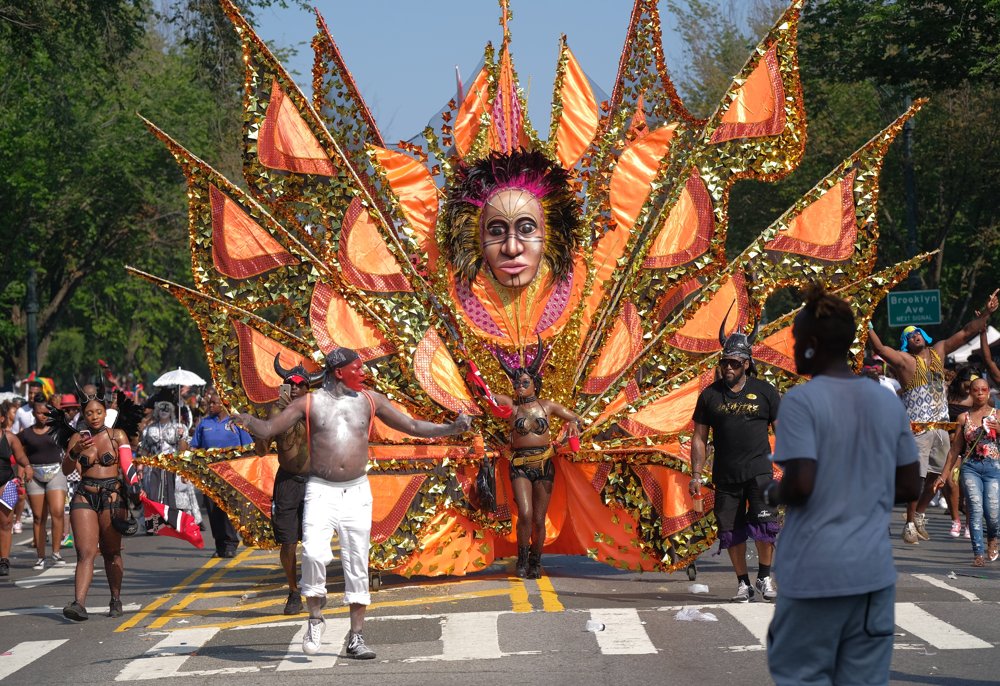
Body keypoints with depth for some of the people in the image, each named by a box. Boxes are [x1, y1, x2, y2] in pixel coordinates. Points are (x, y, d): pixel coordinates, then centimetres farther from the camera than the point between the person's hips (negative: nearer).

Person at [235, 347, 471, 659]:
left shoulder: (370, 400, 9)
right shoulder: (310, 403, 3)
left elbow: (413, 426, 14)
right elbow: (267, 430, 3)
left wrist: (451, 429, 4)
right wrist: (246, 419, -18)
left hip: (357, 492, 3)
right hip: (321, 491, -2)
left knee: (357, 566, 3)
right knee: (314, 553, -22)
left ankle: (356, 637, 11)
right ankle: (315, 616, 0)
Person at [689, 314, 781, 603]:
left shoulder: (764, 392, 4)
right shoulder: (711, 395, 7)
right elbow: (699, 437, 11)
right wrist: (696, 475, 5)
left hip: (759, 471, -2)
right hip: (725, 475, 2)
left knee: (765, 526, -14)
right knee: (731, 532, 3)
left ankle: (764, 577, 5)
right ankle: (743, 583, 16)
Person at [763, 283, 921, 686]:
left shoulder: (800, 402, -10)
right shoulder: (888, 404, 7)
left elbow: (800, 485, -18)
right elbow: (909, 488, 10)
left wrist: (772, 495, 2)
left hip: (815, 570, -5)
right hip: (874, 570, 5)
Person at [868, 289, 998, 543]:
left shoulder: (939, 351, 11)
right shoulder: (904, 360, -6)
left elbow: (966, 332, 13)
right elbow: (880, 349, -21)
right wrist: (867, 328, -33)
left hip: (941, 425, 6)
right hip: (918, 427, -6)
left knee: (936, 475, 12)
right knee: (916, 477, -8)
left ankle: (920, 515, 30)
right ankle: (910, 524, 1)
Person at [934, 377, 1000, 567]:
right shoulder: (964, 418, 10)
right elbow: (955, 449, 15)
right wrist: (943, 475, 14)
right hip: (970, 467, 1)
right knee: (975, 508, -12)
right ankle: (978, 553, -7)